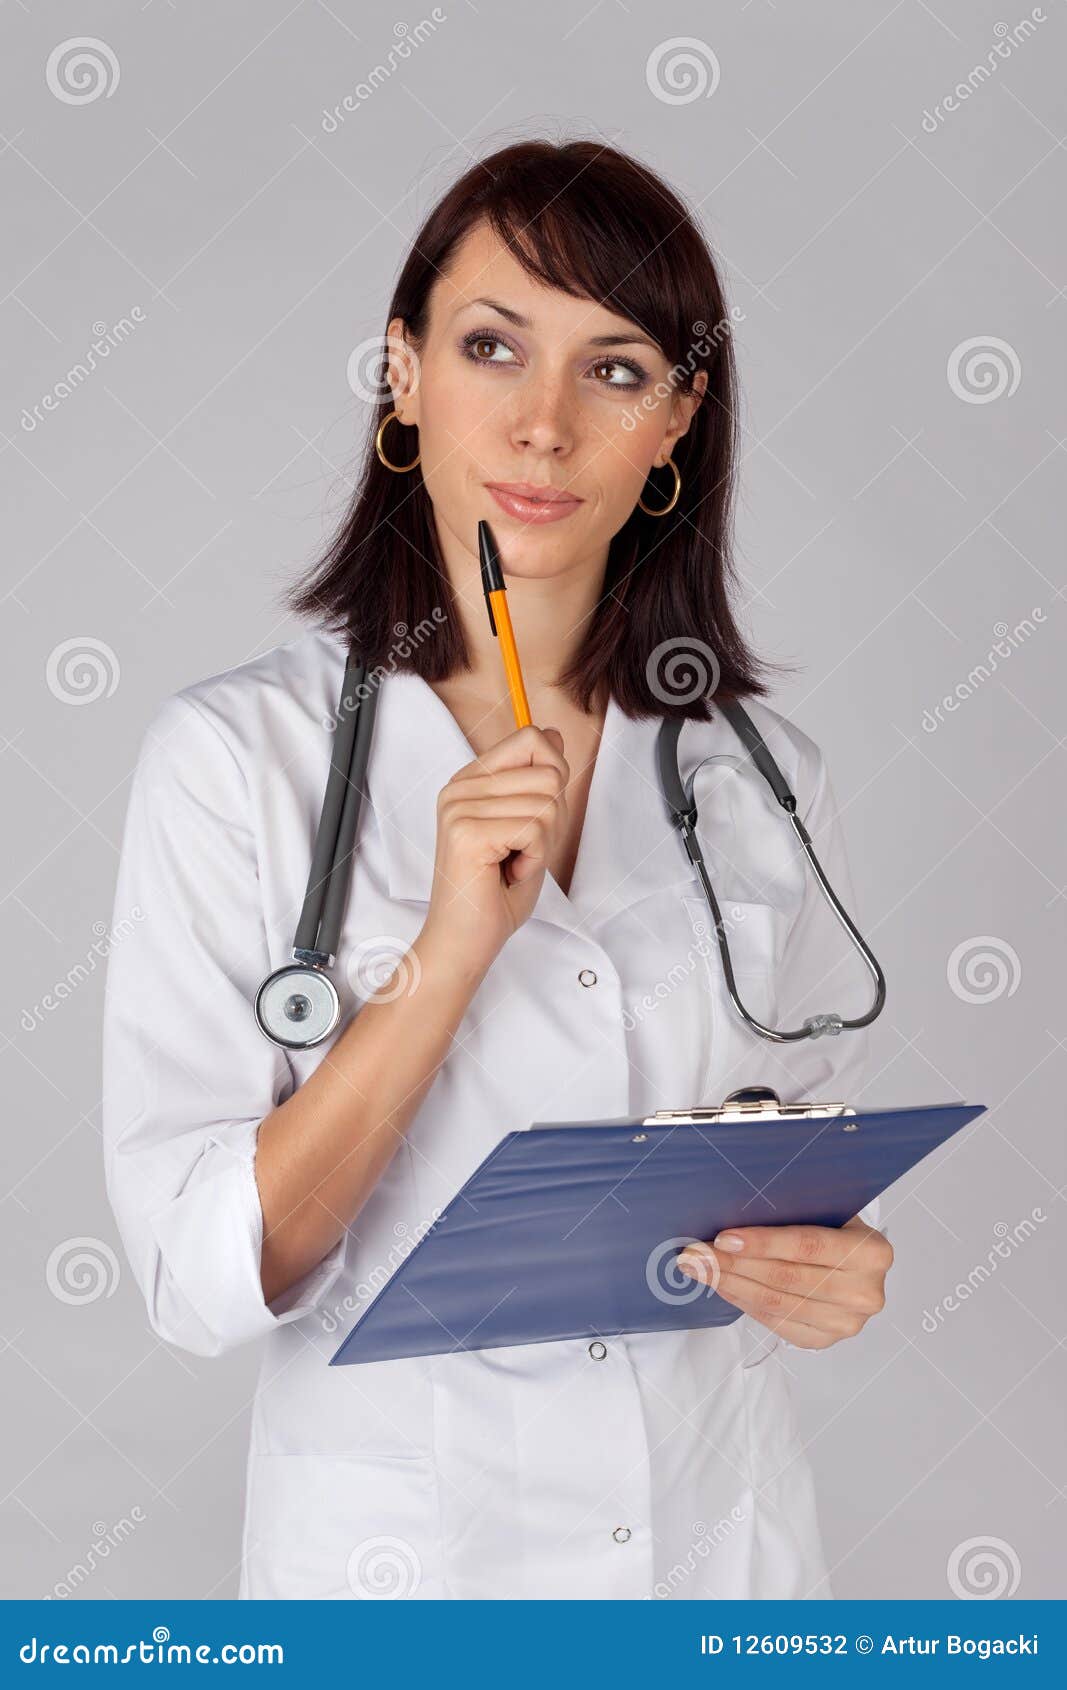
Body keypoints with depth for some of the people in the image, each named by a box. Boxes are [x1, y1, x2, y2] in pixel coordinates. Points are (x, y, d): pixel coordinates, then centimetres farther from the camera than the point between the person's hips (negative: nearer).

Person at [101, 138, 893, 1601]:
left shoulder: (764, 776, -4)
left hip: (719, 1530, 3)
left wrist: (830, 1267, -13)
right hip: (401, 1536, -3)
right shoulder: (235, 754, -14)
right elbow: (201, 1281, -18)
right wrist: (451, 951, -26)